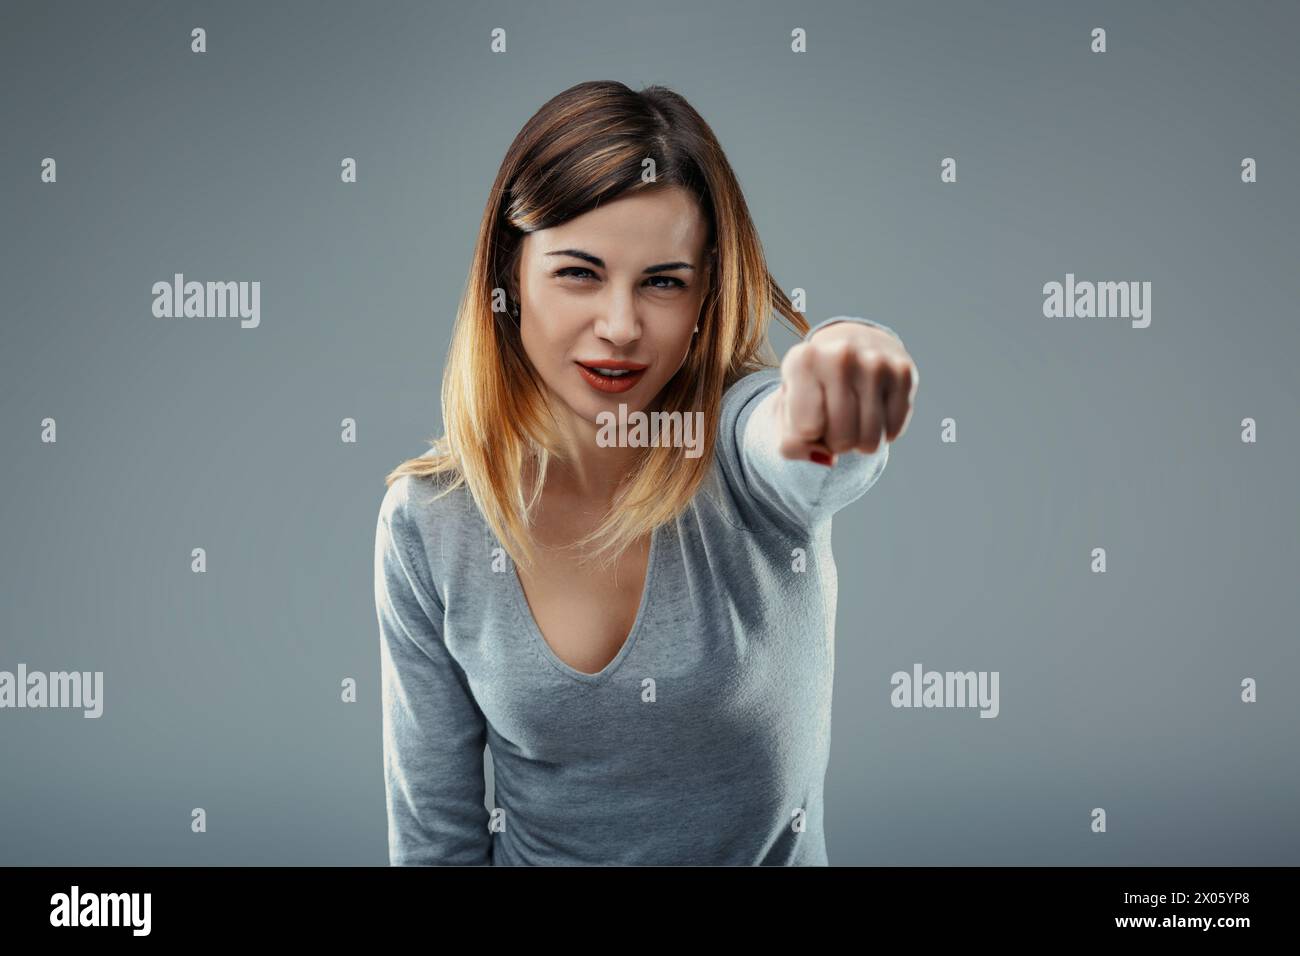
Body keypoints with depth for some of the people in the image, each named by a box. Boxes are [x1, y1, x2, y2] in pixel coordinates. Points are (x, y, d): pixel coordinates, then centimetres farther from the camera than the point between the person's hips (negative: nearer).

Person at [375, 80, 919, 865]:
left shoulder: (737, 443, -15)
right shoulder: (424, 523, -10)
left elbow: (814, 453, -40)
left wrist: (847, 361, -58)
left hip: (781, 849, 2)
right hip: (533, 851, -1)